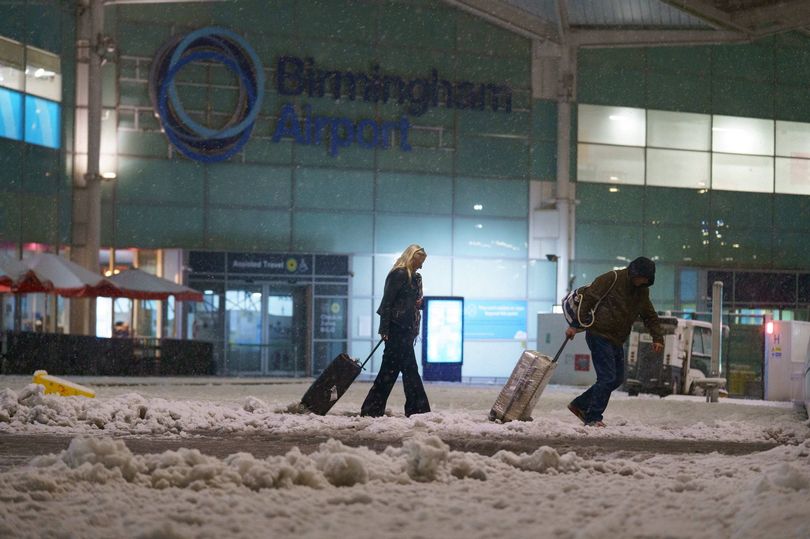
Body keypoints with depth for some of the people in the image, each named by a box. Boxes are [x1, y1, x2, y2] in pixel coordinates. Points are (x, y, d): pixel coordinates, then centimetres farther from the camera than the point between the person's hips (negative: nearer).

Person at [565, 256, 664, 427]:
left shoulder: (642, 292, 10)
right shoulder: (611, 279, -14)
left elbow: (650, 316, 20)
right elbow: (588, 298, -14)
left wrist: (657, 338, 6)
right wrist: (574, 325, -17)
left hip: (617, 341, 8)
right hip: (599, 335, -8)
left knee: (617, 379, 11)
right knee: (607, 378, -13)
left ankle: (580, 405, 22)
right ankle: (593, 418, -4)